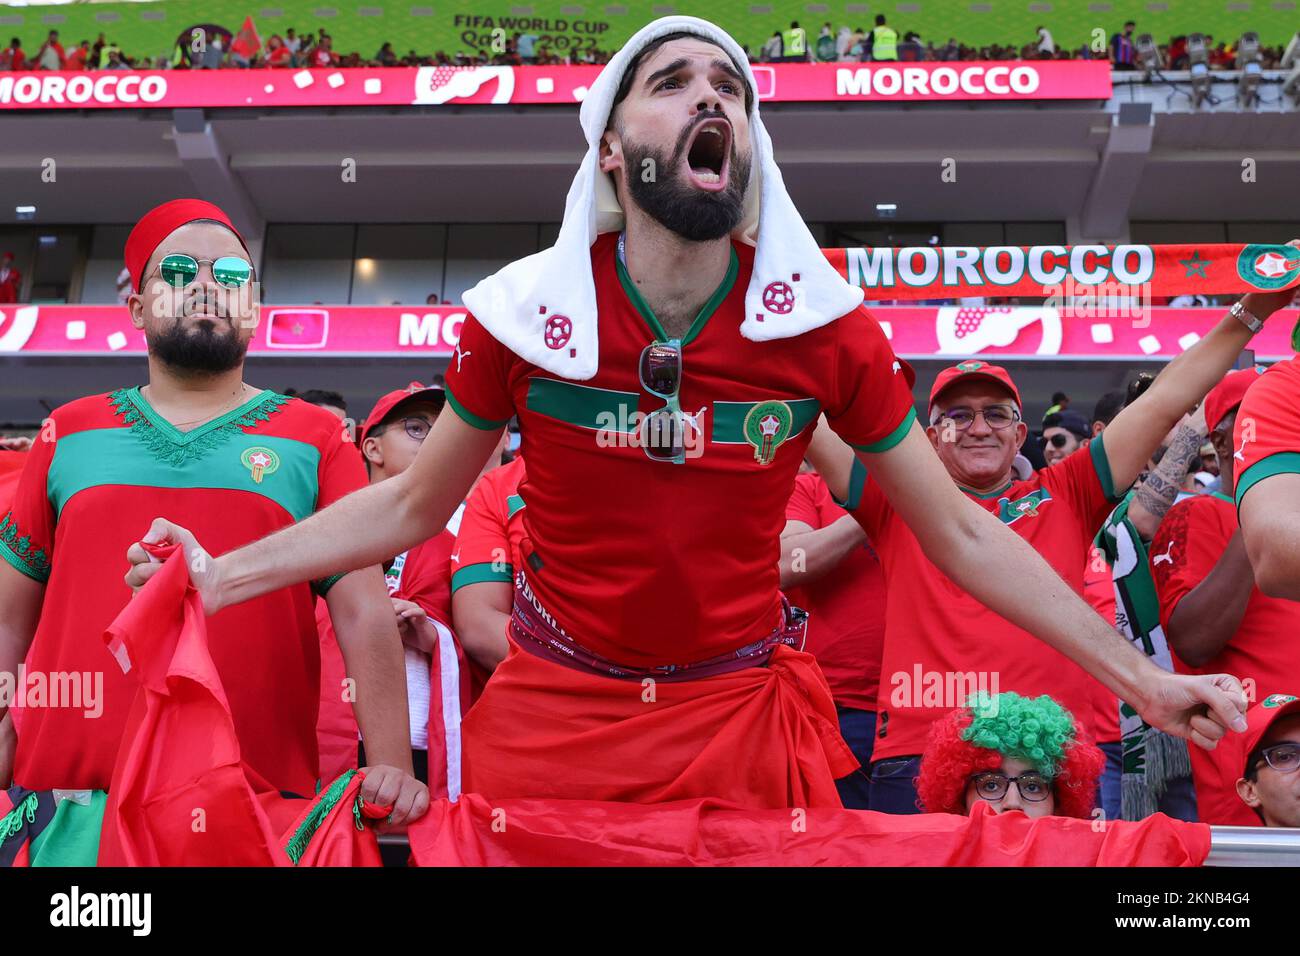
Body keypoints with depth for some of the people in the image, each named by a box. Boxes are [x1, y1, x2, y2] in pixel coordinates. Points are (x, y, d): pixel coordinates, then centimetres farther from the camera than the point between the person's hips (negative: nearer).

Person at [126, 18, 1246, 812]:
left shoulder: (822, 323, -9)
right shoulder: (527, 311, -8)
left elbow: (958, 529, -1)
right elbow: (412, 505, 5)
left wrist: (1142, 678, -1)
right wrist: (220, 576, -2)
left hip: (746, 715, 0)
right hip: (553, 714, 0)